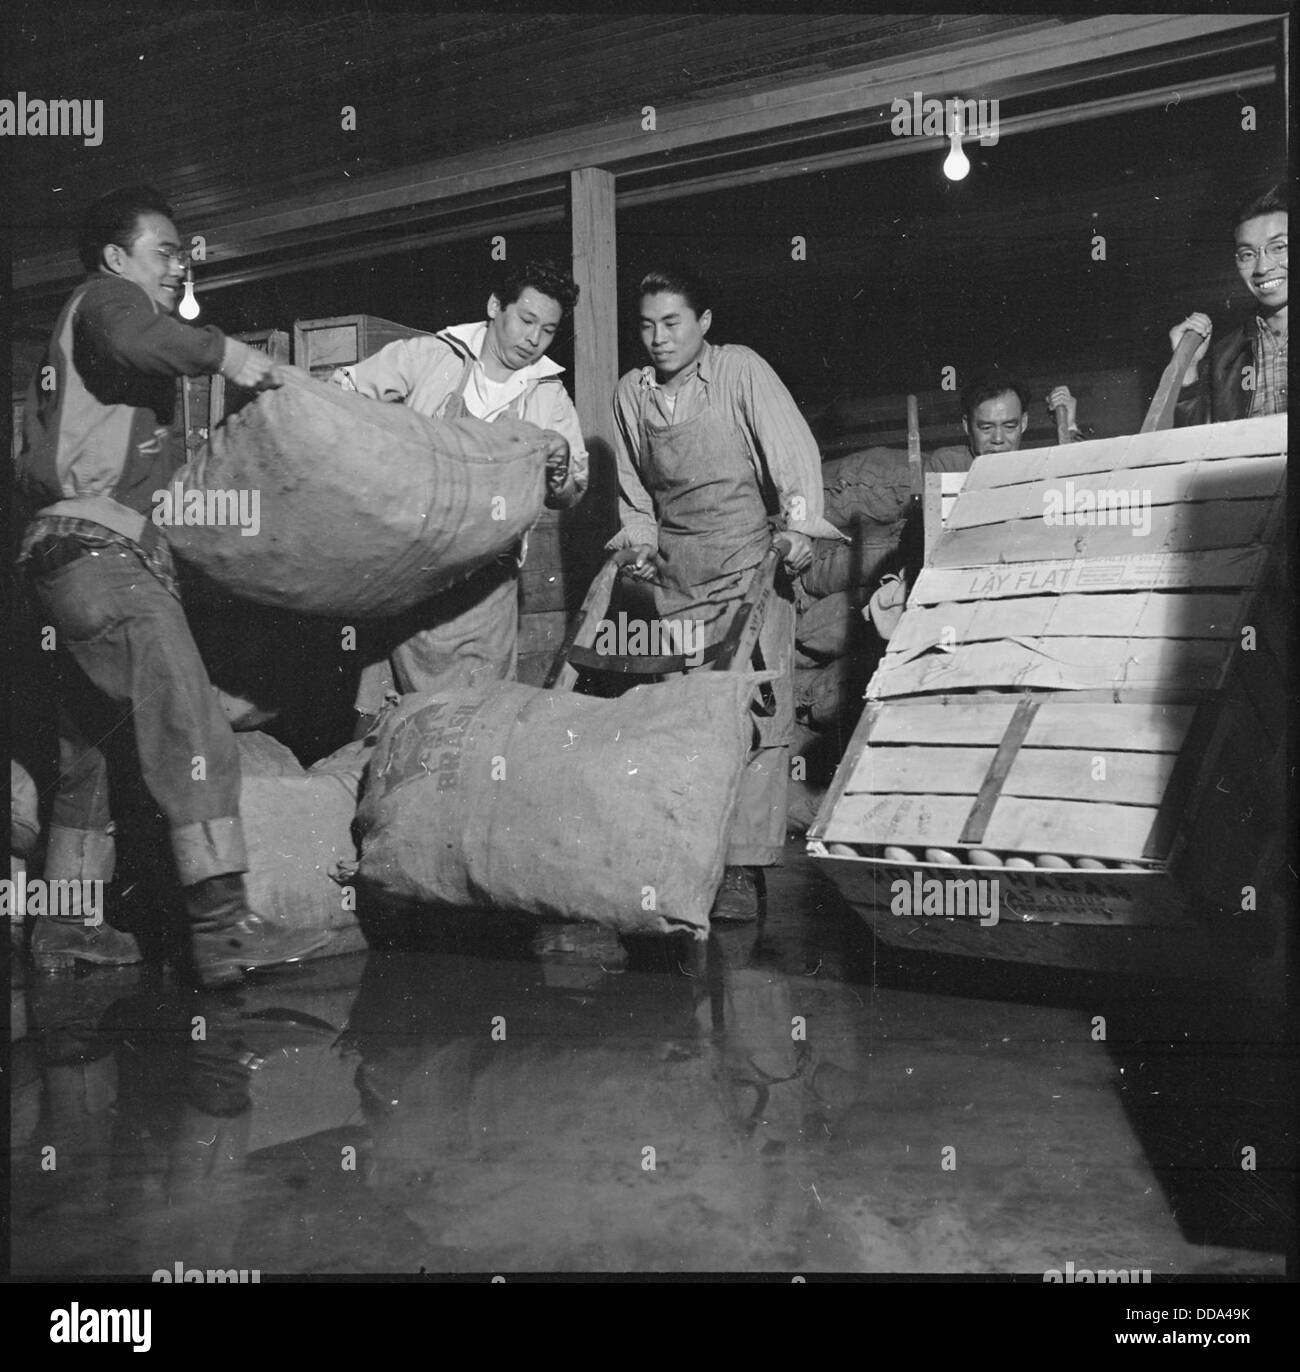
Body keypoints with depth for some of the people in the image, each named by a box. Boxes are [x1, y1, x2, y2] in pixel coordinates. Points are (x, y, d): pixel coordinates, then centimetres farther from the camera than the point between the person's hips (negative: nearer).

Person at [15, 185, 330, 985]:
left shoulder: (74, 337, 33)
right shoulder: (105, 298, 3)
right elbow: (130, 341, -23)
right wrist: (224, 353, -12)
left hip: (80, 556, 11)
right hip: (101, 544, -11)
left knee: (93, 750, 15)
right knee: (191, 731, -20)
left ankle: (63, 929, 21)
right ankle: (222, 927, -28)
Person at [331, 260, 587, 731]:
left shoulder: (550, 398, 10)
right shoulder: (426, 357, 3)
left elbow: (570, 496, 11)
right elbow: (341, 392, 6)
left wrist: (560, 479, -13)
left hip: (483, 582, 2)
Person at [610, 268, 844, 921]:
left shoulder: (740, 370, -4)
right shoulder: (631, 392, 10)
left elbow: (794, 448, -9)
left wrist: (797, 523, -21)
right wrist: (638, 540, 6)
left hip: (748, 563, -4)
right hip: (676, 574, 4)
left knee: (755, 716, -10)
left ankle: (744, 867, -9)